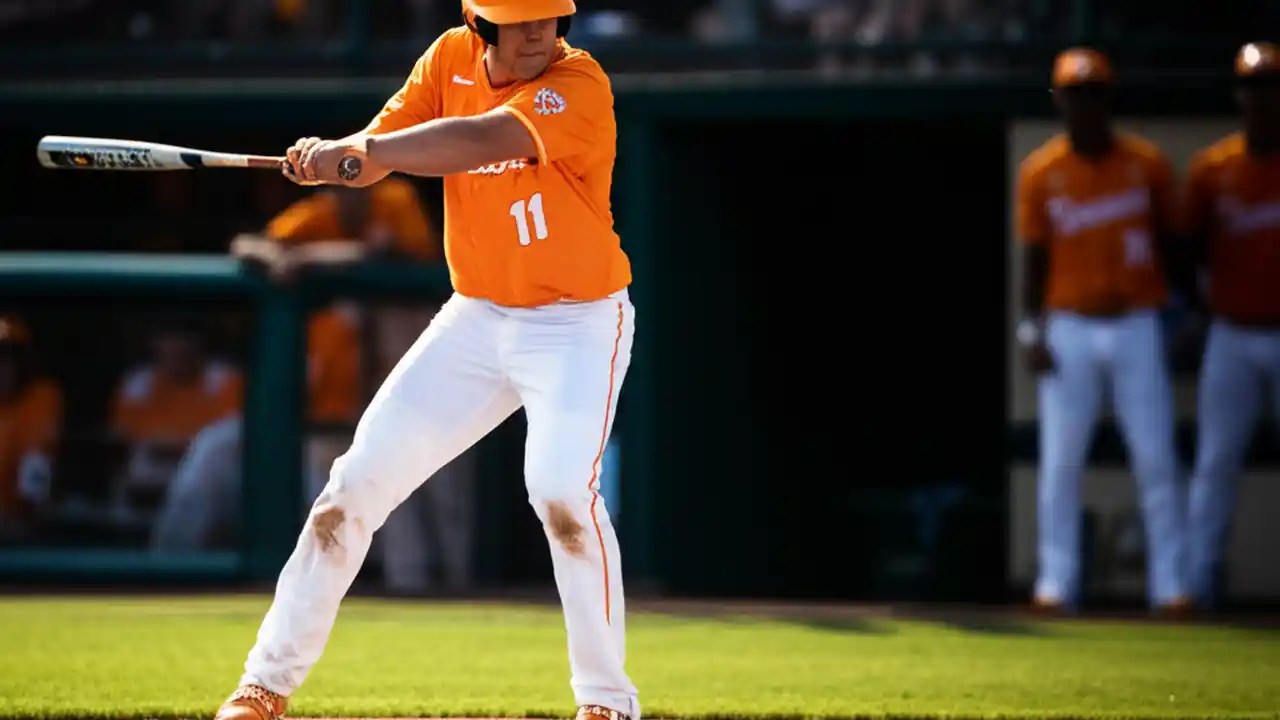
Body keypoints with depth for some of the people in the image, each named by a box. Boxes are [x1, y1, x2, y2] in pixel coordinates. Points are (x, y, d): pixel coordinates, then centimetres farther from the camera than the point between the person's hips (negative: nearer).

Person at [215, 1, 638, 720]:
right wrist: (328, 157, -30)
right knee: (357, 483, 1)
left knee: (562, 489, -26)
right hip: (477, 317, 5)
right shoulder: (451, 59, -3)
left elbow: (478, 142, -36)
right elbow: (377, 146, -8)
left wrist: (358, 153, -45)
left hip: (579, 323, -5)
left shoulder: (579, 84, -22)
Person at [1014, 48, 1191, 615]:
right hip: (1069, 332, 0)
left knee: (1156, 458, -2)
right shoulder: (1040, 173, 1)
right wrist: (1031, 332, -4)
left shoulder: (1147, 164, 1)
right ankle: (1057, 583, 5)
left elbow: (1171, 243, 7)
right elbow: (1035, 258, 5)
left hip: (1137, 328, 0)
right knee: (1060, 461, -1)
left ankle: (1169, 584, 2)